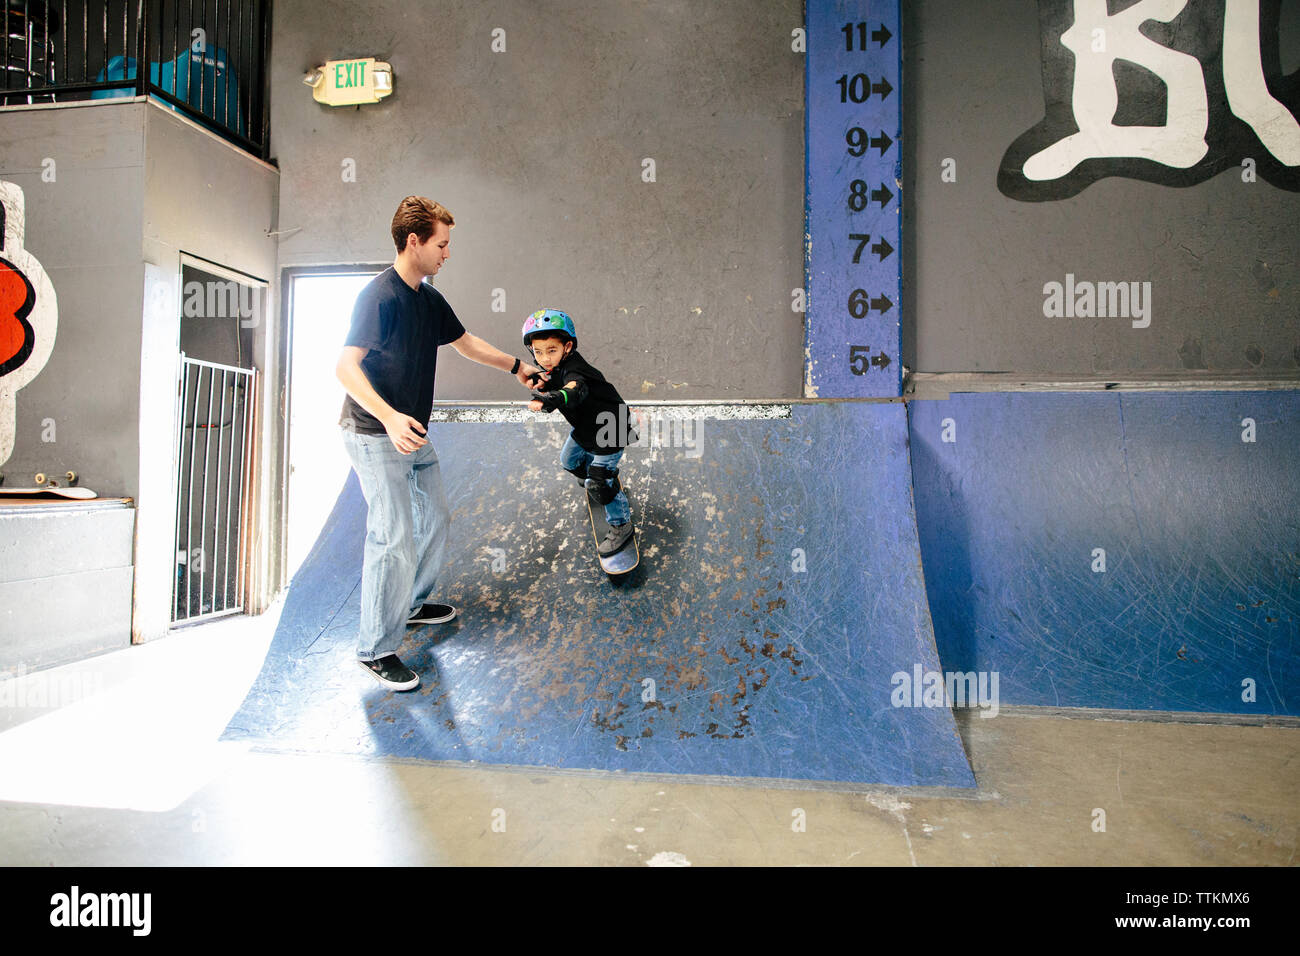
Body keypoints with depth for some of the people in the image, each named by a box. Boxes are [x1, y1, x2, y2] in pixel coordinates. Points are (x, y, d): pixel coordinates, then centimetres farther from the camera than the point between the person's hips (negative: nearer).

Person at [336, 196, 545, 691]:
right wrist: (388, 417, -38)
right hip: (376, 436, -9)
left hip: (412, 434, 9)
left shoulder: (429, 299, 9)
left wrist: (516, 365, 28)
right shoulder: (380, 296, -18)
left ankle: (411, 604, 39)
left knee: (434, 520, 18)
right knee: (395, 539, -9)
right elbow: (346, 366, -24)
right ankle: (376, 649, 5)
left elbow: (465, 342, 25)